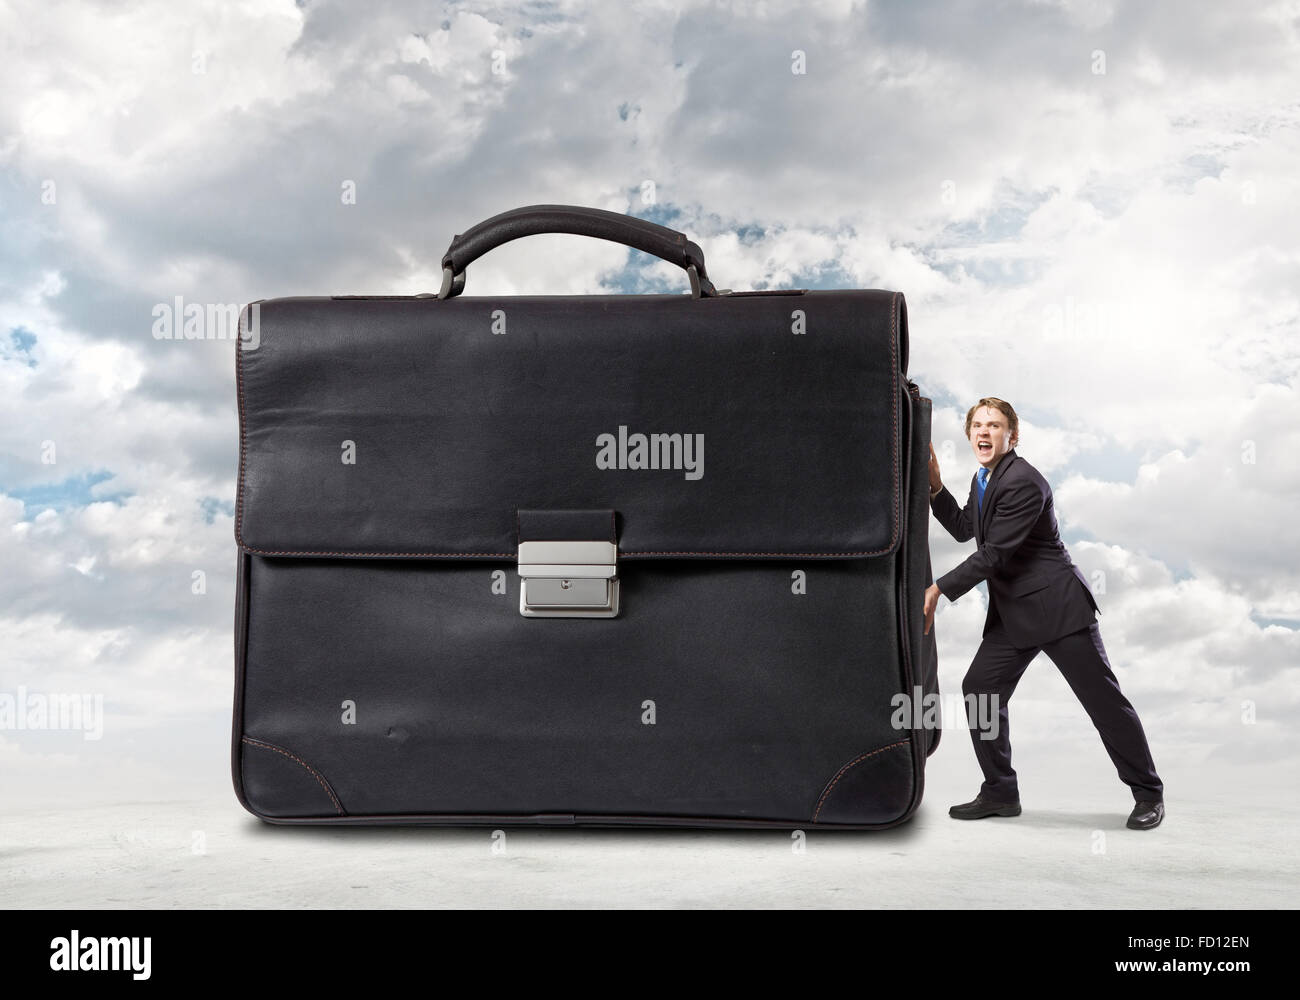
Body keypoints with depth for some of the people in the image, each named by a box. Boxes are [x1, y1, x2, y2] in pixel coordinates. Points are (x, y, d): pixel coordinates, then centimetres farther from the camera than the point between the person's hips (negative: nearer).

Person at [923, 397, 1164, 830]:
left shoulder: (1024, 482, -19)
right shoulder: (983, 479, 10)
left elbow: (993, 554, -21)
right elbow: (963, 529, 19)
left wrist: (939, 589, -18)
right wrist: (935, 485, 8)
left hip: (1057, 604, -9)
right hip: (1011, 612, 9)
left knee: (1103, 697, -1)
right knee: (979, 689, 2)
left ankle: (1148, 793, 14)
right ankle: (1000, 793, 13)